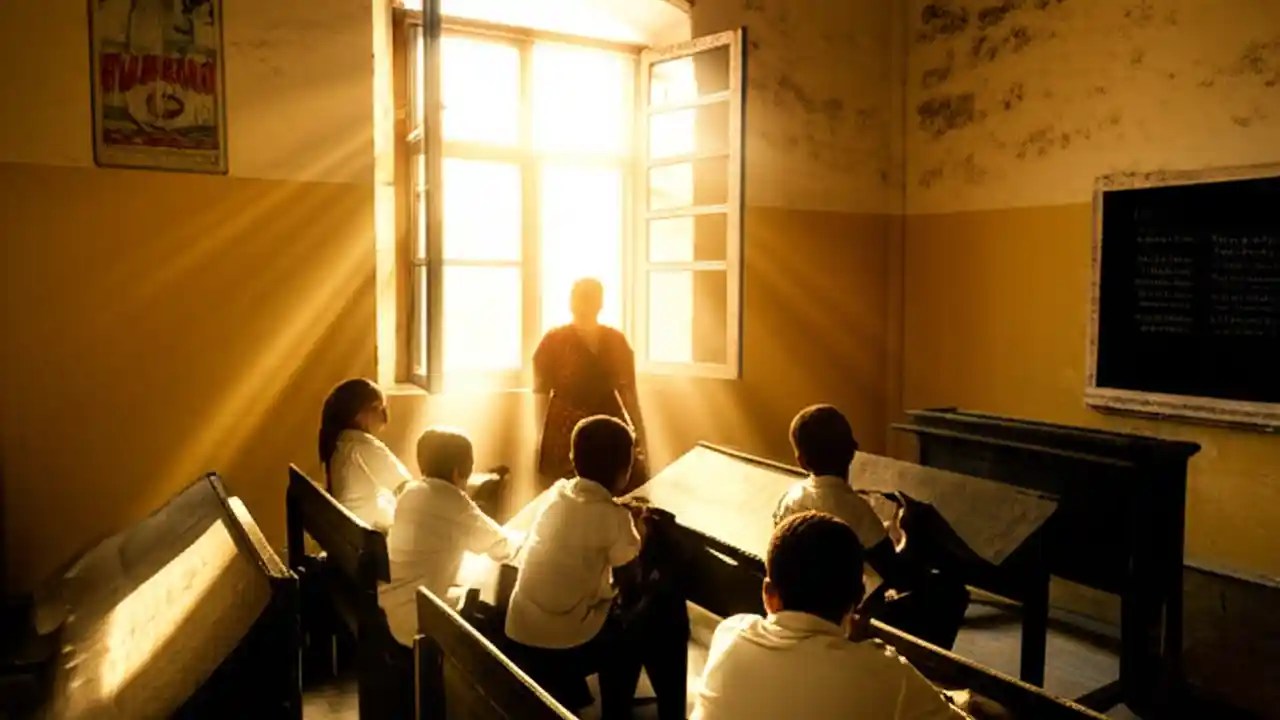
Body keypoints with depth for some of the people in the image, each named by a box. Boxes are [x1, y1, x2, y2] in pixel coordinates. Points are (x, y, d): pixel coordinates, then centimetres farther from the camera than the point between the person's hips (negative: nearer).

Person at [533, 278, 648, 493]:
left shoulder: (616, 340, 10)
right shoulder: (554, 341, 0)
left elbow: (627, 389, 12)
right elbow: (541, 392, -2)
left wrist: (639, 430, 6)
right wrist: (544, 436, -9)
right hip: (566, 431, -3)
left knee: (631, 490, -6)